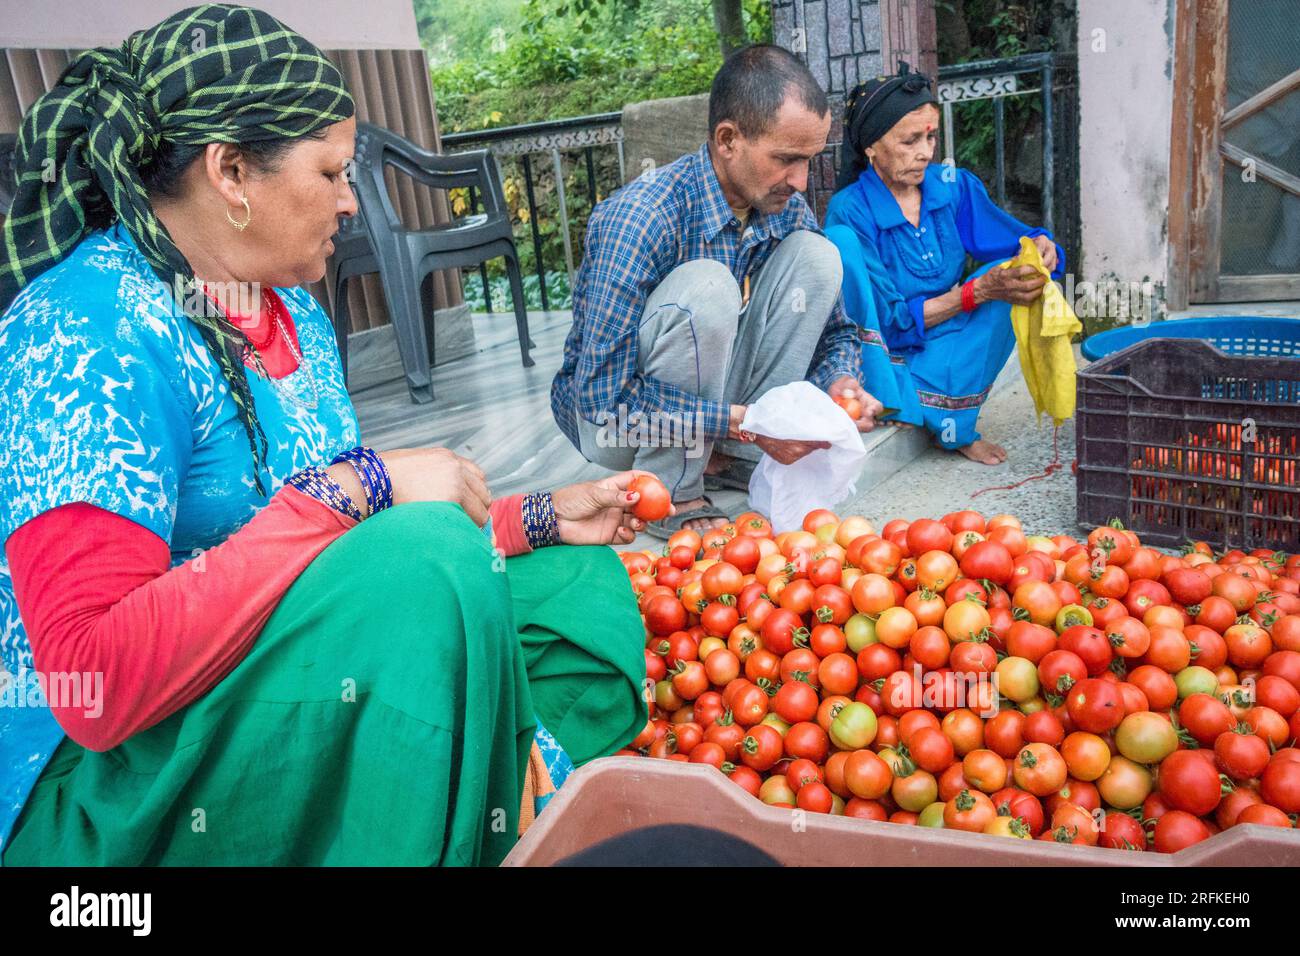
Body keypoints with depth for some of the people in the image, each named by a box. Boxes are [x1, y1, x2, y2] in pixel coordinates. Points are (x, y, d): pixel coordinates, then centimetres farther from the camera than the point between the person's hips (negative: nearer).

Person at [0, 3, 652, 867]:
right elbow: (95, 685, -28)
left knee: (571, 576, 7)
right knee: (425, 558, -32)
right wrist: (356, 488, -29)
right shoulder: (92, 334, -20)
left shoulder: (292, 311, 7)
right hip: (109, 781, -8)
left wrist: (540, 518, 7)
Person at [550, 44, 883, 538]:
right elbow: (605, 402, -31)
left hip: (705, 387, 6)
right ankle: (669, 495, -15)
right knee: (705, 287, -34)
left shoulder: (788, 210, -8)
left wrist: (839, 381, -19)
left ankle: (732, 458, -6)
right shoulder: (641, 217, -29)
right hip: (609, 415, -6)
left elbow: (836, 329, 4)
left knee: (815, 253, -11)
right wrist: (743, 420, -33)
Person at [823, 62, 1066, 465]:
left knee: (1011, 277, -18)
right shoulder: (849, 213, -15)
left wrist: (1041, 246, -21)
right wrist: (980, 290, -27)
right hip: (879, 354, -4)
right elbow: (893, 319, -18)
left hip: (940, 351, 4)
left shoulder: (953, 186, -2)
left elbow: (1017, 238, 4)